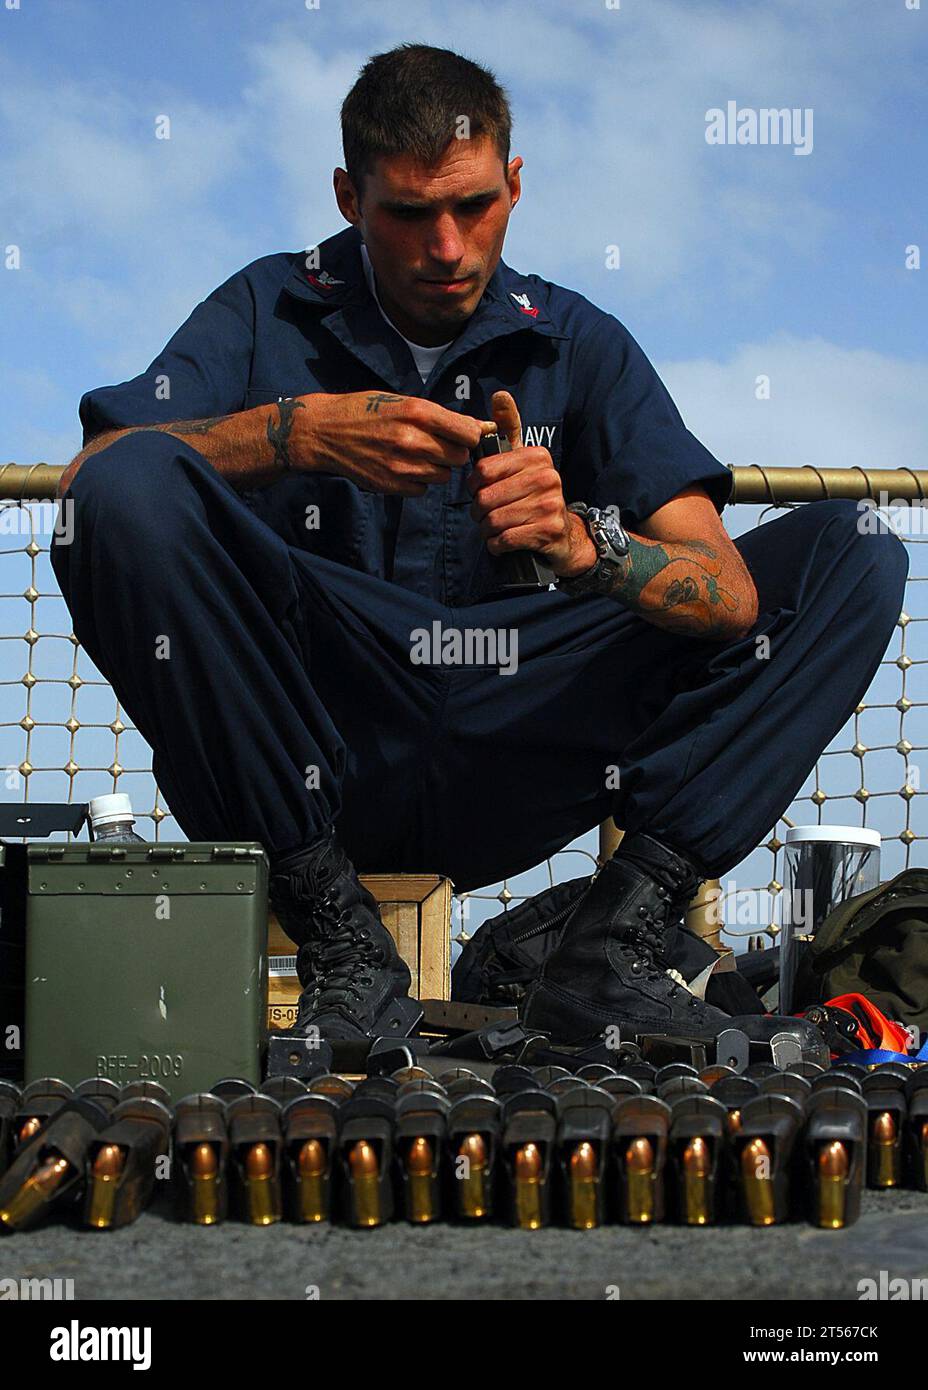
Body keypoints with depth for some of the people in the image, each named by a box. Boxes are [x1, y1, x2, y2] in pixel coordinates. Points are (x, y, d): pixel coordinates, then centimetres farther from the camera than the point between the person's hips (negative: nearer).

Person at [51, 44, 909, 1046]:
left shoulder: (578, 344, 8)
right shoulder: (270, 313, 6)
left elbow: (728, 593, -5)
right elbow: (88, 478, -11)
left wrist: (580, 547, -26)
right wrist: (297, 431, -25)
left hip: (514, 766, 2)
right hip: (316, 760, -1)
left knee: (853, 557, -5)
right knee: (129, 494, -26)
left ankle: (615, 941, -17)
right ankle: (339, 942, -19)